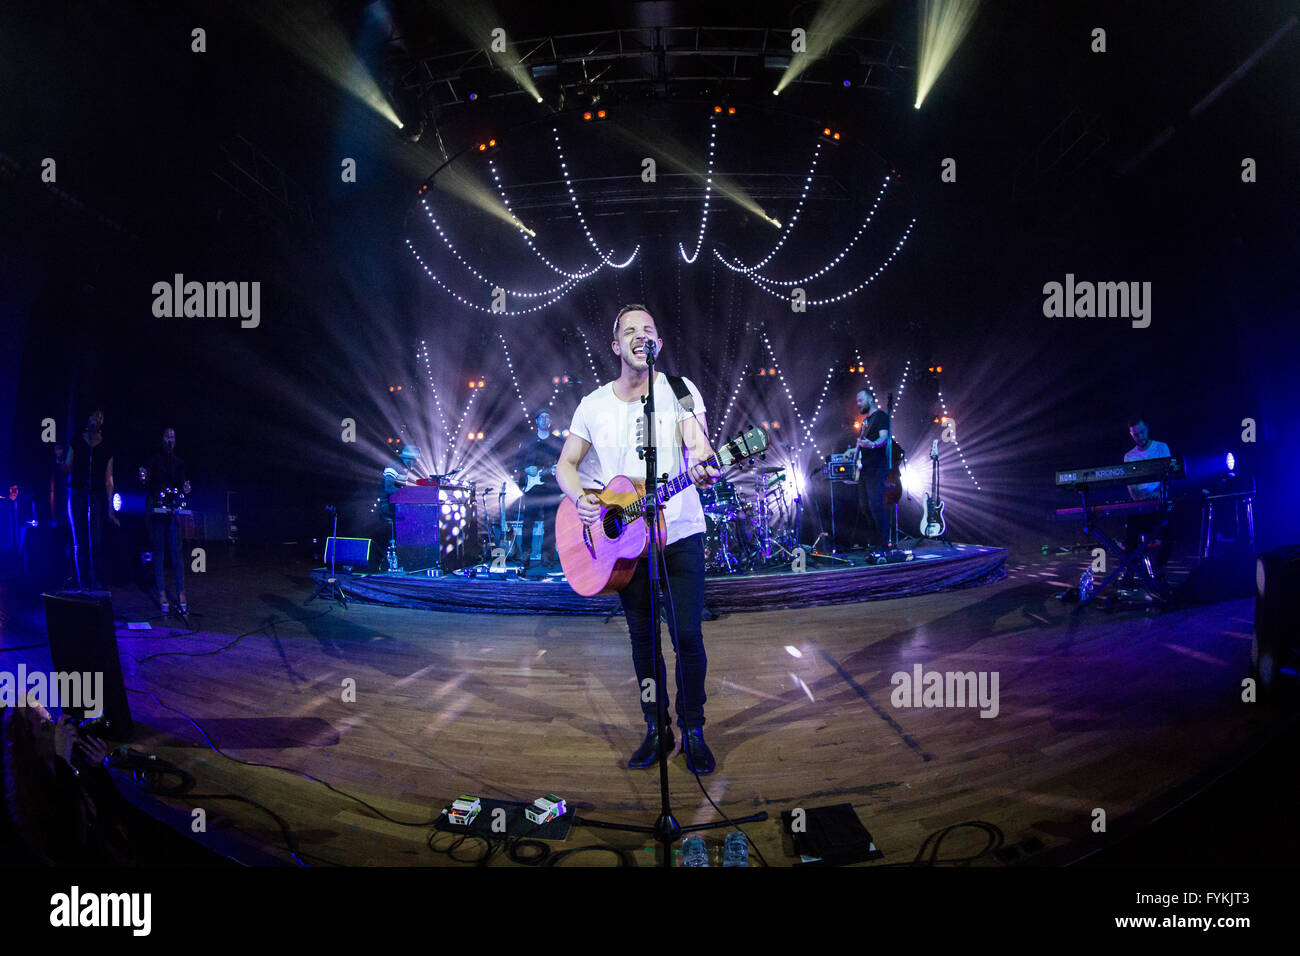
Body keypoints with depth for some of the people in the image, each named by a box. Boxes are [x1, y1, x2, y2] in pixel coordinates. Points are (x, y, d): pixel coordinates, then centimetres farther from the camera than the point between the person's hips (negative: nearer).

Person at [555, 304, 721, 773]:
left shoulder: (680, 390, -2)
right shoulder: (594, 404, 6)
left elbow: (698, 444, -14)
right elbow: (566, 464, 9)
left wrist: (703, 469, -38)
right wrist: (581, 498, -12)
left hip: (679, 533, -2)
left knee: (688, 635, -3)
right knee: (643, 637, 10)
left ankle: (692, 731, 14)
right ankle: (655, 730, 24)